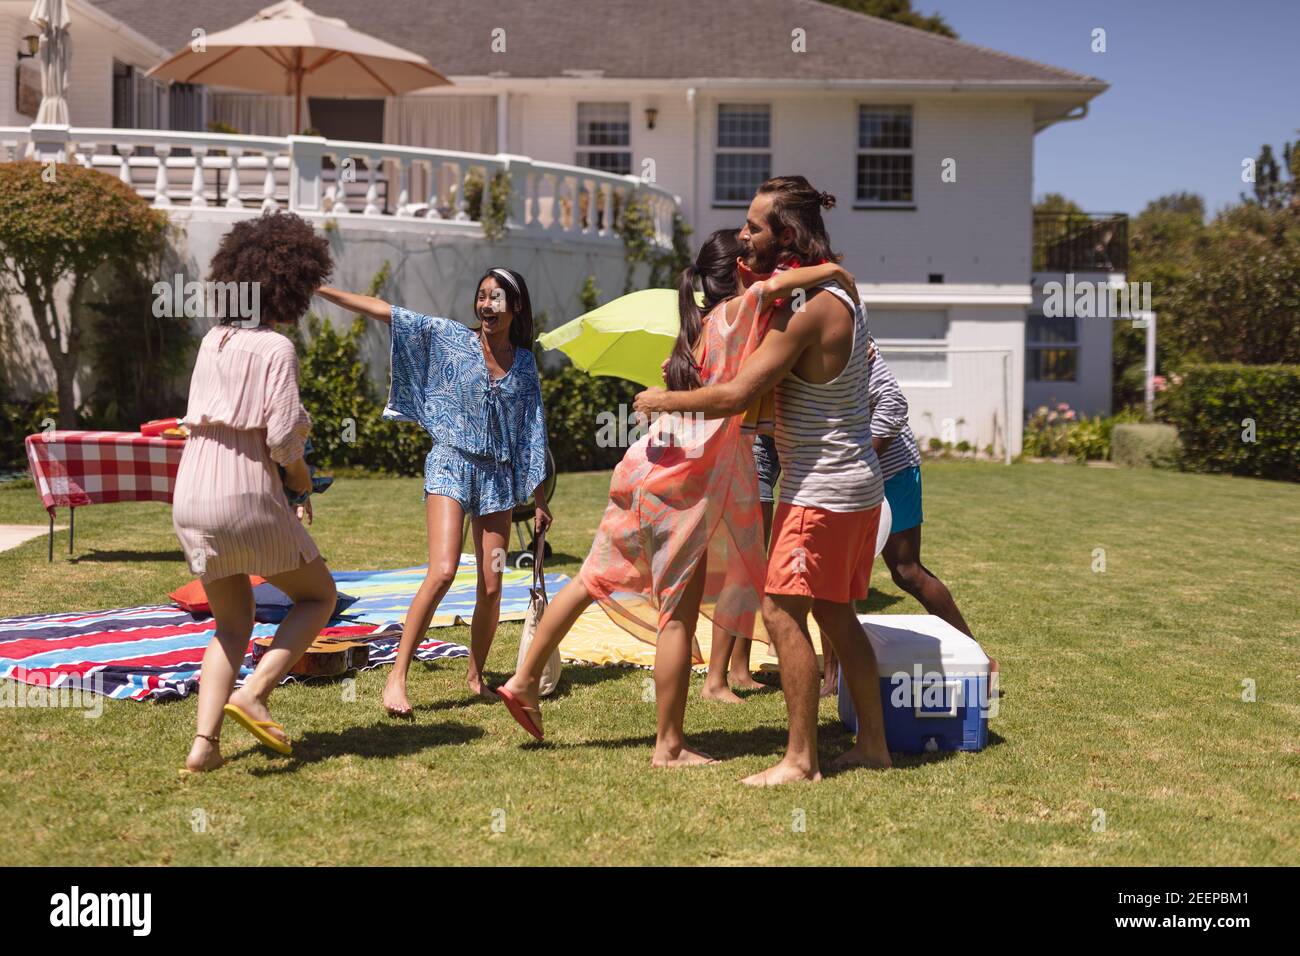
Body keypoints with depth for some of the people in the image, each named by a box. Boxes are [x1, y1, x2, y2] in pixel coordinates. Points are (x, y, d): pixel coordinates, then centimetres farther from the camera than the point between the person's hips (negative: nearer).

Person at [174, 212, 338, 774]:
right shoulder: (276, 349, -10)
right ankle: (253, 695, -3)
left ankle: (204, 744, 6)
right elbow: (284, 437, -18)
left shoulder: (214, 341, 11)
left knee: (233, 623, 19)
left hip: (190, 497, 7)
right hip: (247, 497, -7)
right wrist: (301, 478, 4)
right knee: (319, 596, 14)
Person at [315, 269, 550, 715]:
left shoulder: (524, 363, 8)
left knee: (491, 586, 1)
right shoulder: (448, 337, 1)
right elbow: (381, 310, -3)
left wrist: (539, 500, 12)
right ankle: (397, 677, -13)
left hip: (498, 475, 3)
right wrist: (318, 288, -9)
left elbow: (532, 433, 12)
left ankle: (476, 674, 22)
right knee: (442, 572, -20)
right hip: (451, 464, -3)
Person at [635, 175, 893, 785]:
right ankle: (872, 744, 21)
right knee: (835, 615, 14)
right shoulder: (837, 293, 11)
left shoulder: (808, 310, -20)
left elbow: (734, 396, -22)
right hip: (856, 483, 10)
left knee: (783, 612, -5)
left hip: (823, 489, -10)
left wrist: (662, 401, -9)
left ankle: (801, 760, 1)